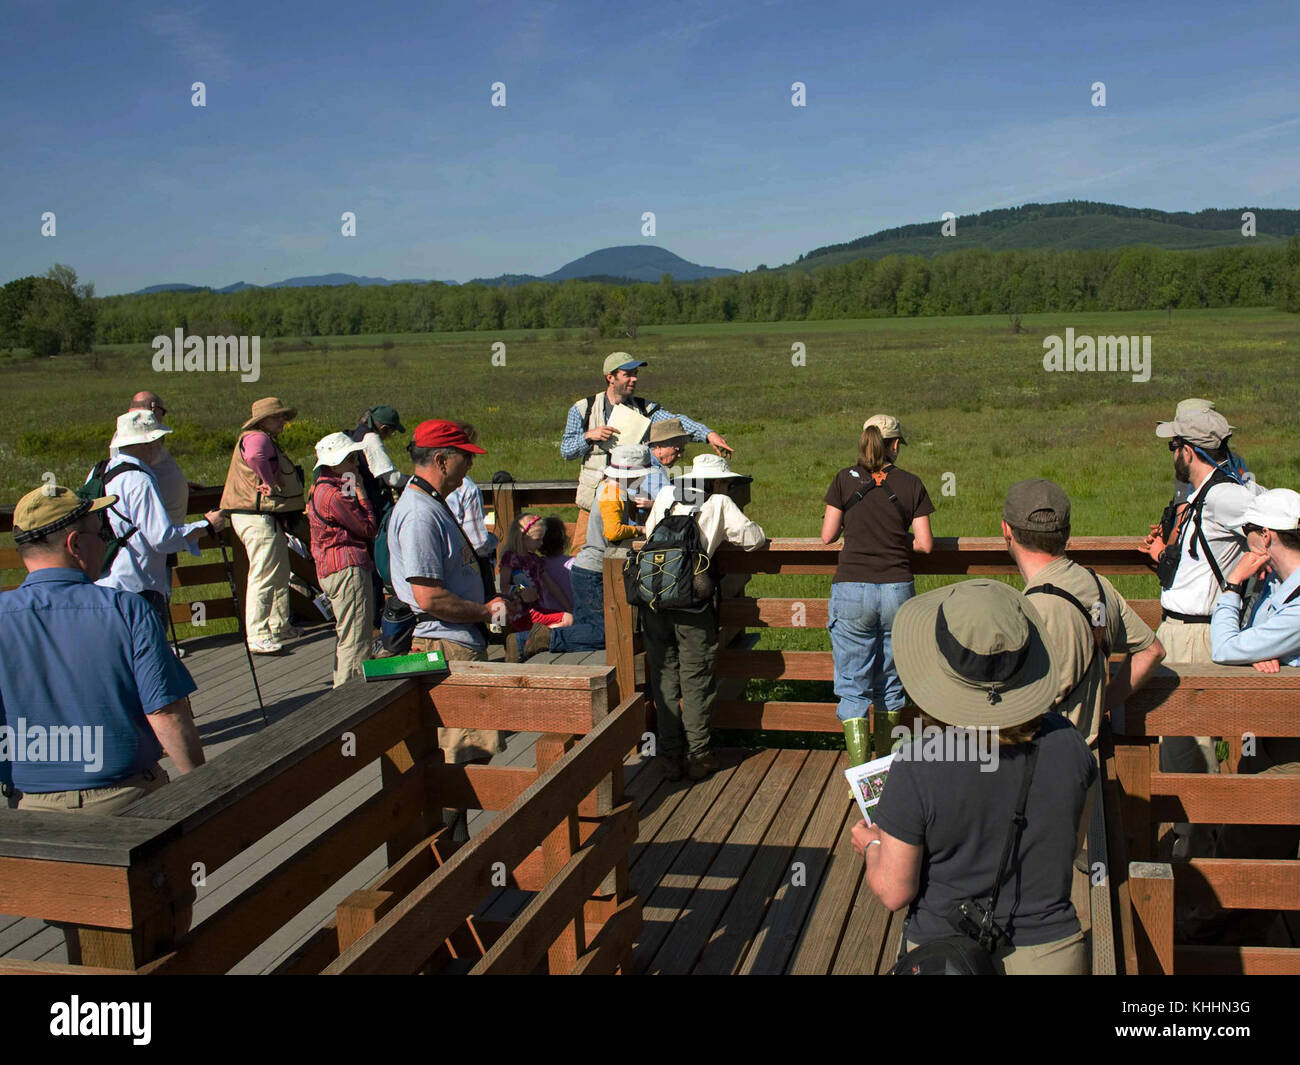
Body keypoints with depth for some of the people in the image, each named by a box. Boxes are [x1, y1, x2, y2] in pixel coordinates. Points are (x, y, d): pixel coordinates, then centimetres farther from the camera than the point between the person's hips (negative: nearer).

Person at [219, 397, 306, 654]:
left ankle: (280, 626, 32)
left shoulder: (268, 441, 20)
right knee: (263, 576, -11)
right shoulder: (257, 438, -14)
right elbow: (254, 456, -37)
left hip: (271, 519, 11)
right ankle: (257, 637, -9)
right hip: (259, 518, -11)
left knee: (280, 574, 20)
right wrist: (269, 482, -27)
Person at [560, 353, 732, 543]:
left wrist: (708, 434, -28)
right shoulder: (583, 409, 4)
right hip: (594, 499, 0)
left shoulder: (645, 409, 5)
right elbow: (565, 451, 6)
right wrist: (589, 436, -12)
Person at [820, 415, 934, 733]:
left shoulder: (845, 479, 1)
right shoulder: (911, 484, 2)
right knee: (891, 682, 17)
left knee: (853, 685, 5)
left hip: (852, 590, -1)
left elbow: (827, 535, 2)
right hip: (897, 589, 1)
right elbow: (925, 544, 1)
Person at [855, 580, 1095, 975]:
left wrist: (872, 847, 5)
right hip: (1050, 952, 3)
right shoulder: (1066, 743, -14)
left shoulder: (915, 766, -25)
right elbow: (1070, 847, 2)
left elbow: (894, 891, -15)